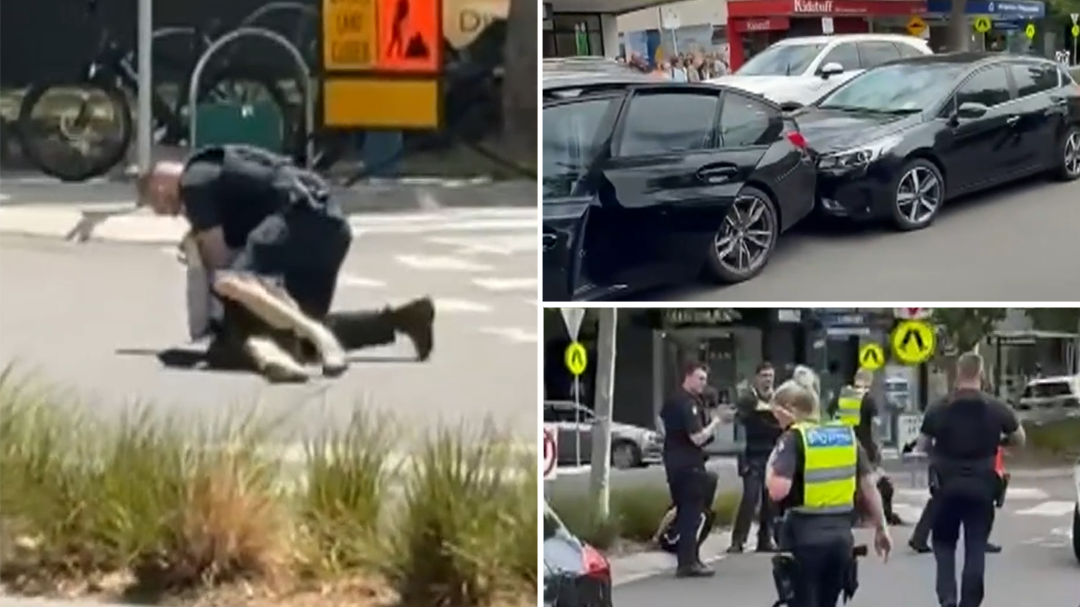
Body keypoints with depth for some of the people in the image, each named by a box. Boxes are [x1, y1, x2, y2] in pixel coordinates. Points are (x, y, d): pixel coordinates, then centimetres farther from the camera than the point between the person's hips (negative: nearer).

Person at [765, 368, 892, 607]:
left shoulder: (793, 438, -9)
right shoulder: (846, 434, 8)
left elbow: (778, 489, -21)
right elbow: (868, 486, 9)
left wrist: (771, 465, -3)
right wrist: (881, 528, 17)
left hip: (804, 536, -5)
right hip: (840, 533, 5)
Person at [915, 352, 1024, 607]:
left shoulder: (938, 410, -5)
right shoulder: (997, 409, -4)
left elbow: (921, 445, 4)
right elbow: (1019, 439, 7)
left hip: (947, 486, 0)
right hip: (982, 487, 0)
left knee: (943, 541, 14)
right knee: (975, 548, 6)